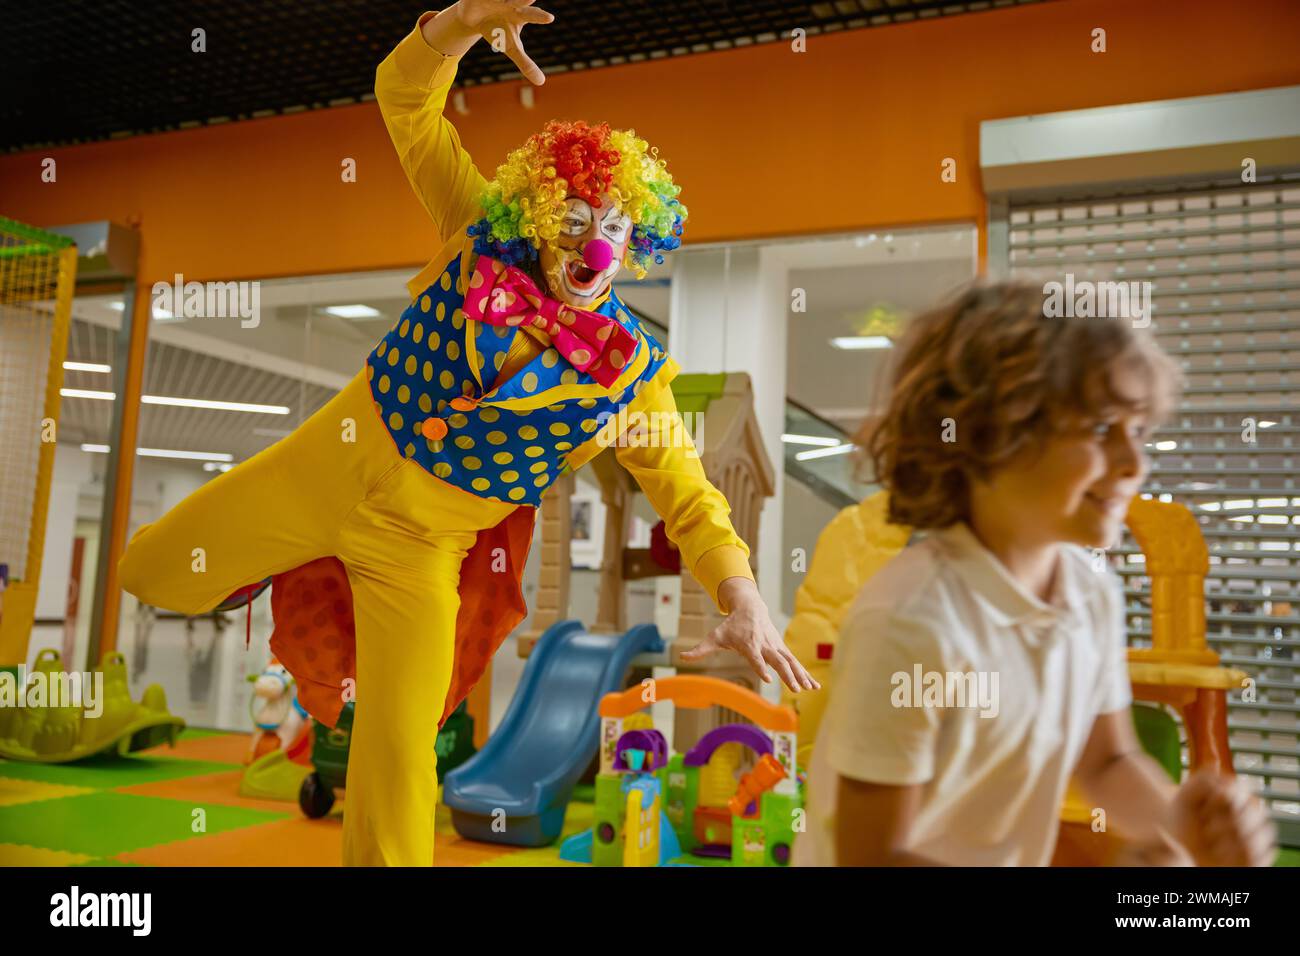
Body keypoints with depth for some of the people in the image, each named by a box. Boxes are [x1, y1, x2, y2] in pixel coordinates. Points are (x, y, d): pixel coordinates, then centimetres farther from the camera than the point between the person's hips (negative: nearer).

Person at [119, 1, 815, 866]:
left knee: (399, 752, 1)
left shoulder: (630, 372, -16)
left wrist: (743, 597, -30)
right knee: (153, 570, 15)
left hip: (422, 548, -2)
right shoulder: (479, 241, -12)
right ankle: (291, 576, 44)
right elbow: (406, 96, -8)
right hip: (326, 463, 3)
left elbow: (688, 494, -14)